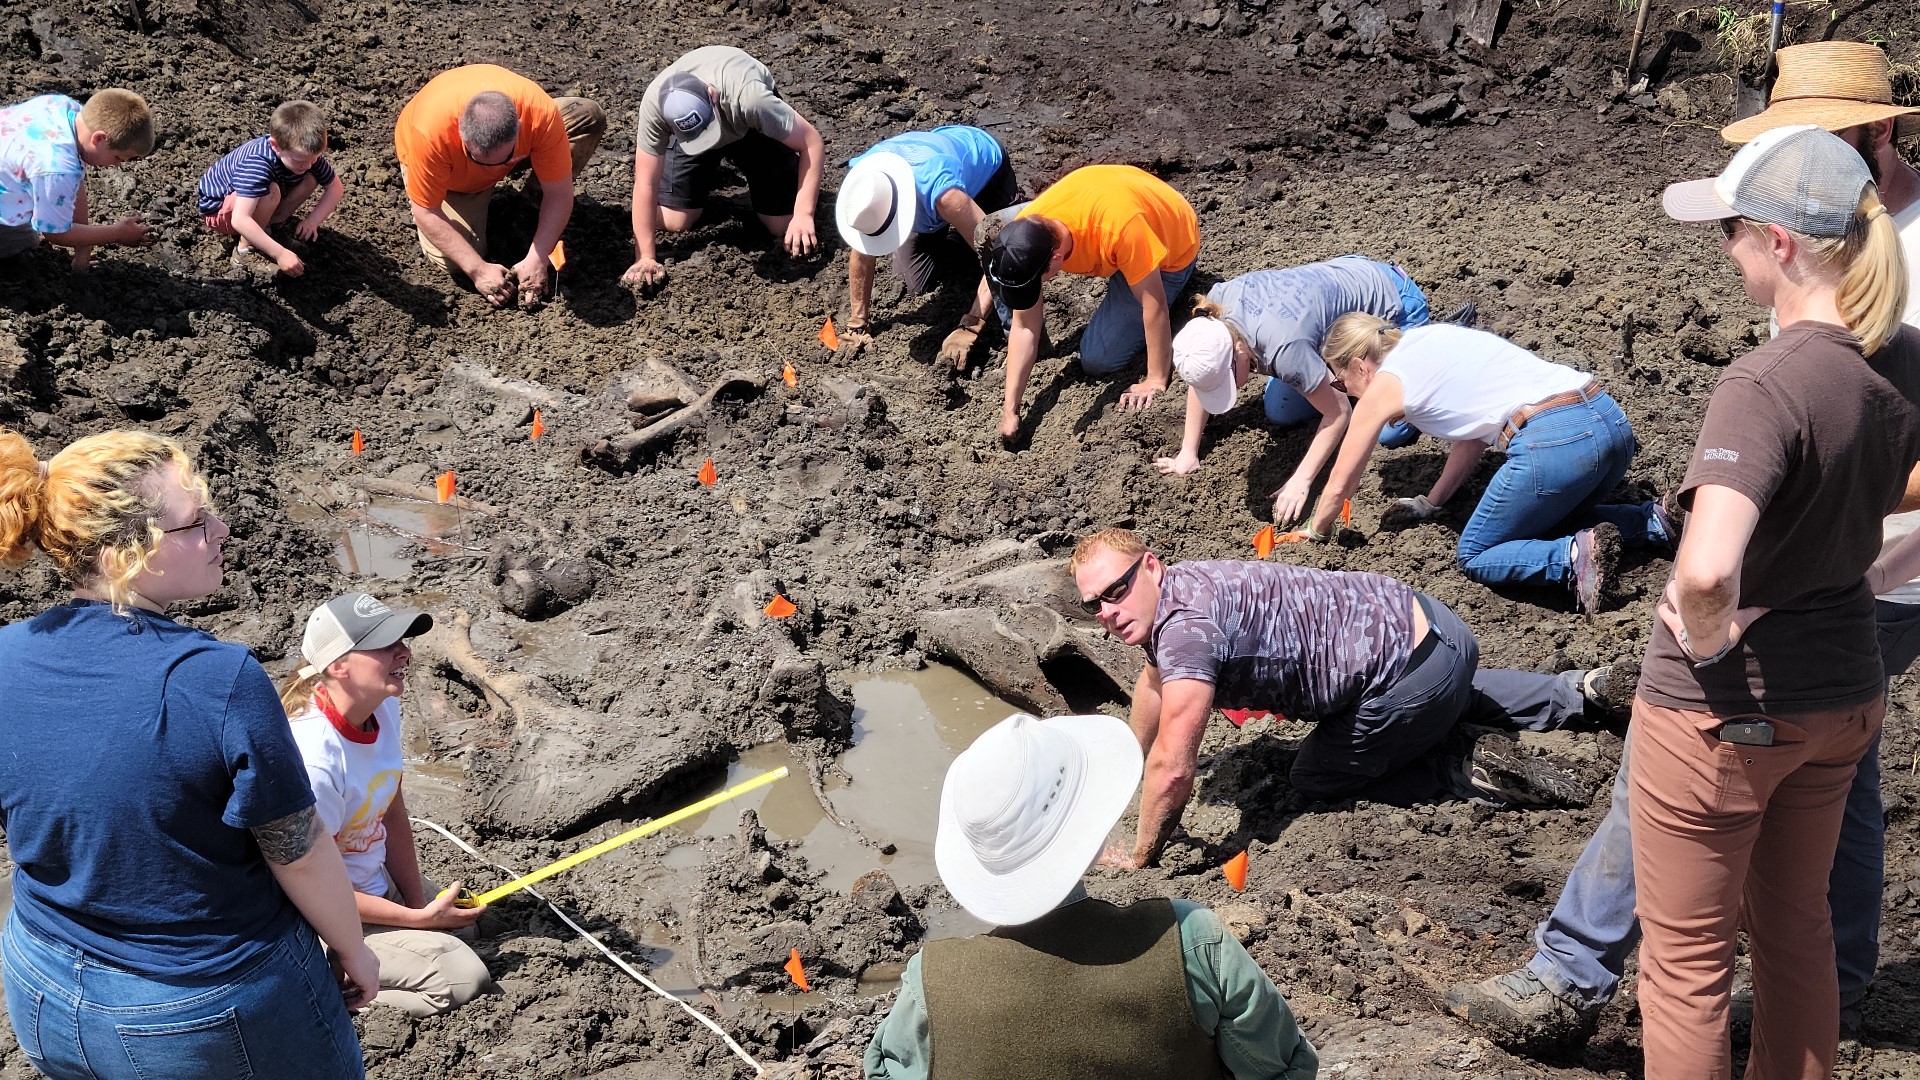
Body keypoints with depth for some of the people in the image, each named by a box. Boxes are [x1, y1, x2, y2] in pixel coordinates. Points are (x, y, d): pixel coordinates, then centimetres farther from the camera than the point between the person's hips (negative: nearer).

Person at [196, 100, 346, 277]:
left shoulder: (306, 152, -20)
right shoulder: (257, 164, -41)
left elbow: (336, 187, -7)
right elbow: (239, 220, -48)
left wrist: (313, 220, -22)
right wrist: (280, 253, -51)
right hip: (217, 207, -7)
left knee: (311, 179, -12)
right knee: (270, 192, -37)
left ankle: (271, 223, 0)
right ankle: (246, 248, -16)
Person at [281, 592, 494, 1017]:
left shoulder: (385, 709, -7)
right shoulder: (315, 758, -31)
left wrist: (419, 903, -4)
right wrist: (420, 918, -17)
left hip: (377, 883, 8)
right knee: (464, 979, -16)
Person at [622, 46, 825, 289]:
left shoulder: (749, 98, -45)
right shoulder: (654, 103, -39)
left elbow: (813, 143, -35)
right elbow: (646, 184, -30)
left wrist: (803, 215, -42)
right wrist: (645, 258, -33)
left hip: (751, 128, -1)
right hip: (685, 134, 1)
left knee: (784, 225, -10)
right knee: (673, 222, -8)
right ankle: (706, 172, 22)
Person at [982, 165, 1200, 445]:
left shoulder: (1119, 226, -46)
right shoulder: (1023, 233, -26)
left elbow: (1154, 305, -35)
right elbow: (1025, 326, -19)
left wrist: (1156, 382, -30)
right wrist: (1010, 409, -22)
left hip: (1171, 246, -5)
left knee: (1097, 358, -14)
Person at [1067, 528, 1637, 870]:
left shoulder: (1184, 624, -25)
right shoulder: (1167, 595, 4)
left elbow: (1174, 769, -27)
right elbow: (1152, 679, 26)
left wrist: (1139, 857, -12)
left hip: (1411, 673, -9)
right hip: (1424, 621, 9)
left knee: (1315, 780, 11)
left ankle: (1470, 772, 0)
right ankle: (1575, 692, 31)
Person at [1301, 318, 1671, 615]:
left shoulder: (1384, 385, 6)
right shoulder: (1437, 336, 25)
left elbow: (1339, 485, 14)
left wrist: (1316, 534, 31)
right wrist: (1430, 503, 36)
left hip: (1552, 445, -8)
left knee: (1473, 557, 10)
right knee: (1548, 513, 32)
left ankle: (1575, 555, -12)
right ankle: (1651, 522, 13)